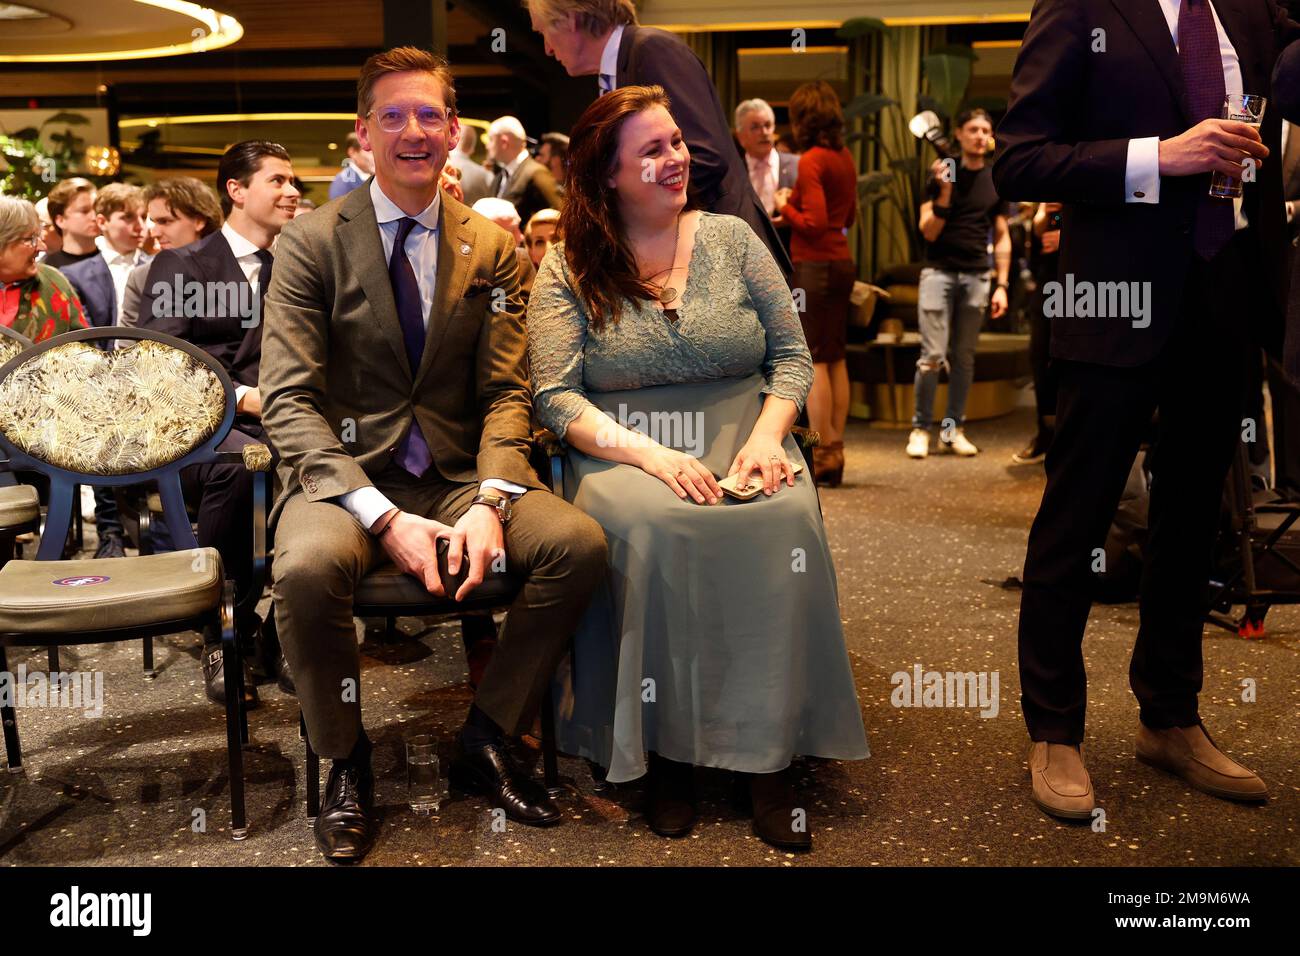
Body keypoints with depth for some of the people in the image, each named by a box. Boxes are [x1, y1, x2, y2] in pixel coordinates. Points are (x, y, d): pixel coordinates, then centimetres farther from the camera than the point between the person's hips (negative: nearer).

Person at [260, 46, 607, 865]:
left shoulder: (493, 249, 7)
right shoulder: (313, 243, -1)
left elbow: (506, 393, 3)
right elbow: (289, 402, -8)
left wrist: (490, 502, -18)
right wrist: (383, 517, -22)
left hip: (459, 474, 3)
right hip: (347, 474, -2)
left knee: (580, 542, -23)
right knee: (309, 567, -35)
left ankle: (486, 742, -1)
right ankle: (347, 761, -5)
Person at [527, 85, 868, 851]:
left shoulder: (732, 238, 11)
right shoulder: (568, 268, 3)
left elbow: (792, 353, 10)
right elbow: (556, 397, -4)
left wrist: (767, 432, -9)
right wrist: (650, 455, -19)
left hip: (741, 445, 2)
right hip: (623, 453, -2)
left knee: (787, 519, -30)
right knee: (651, 528, -35)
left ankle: (769, 751, -18)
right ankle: (667, 746, -16)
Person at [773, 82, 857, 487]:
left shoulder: (811, 161, -14)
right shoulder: (845, 157, 12)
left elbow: (815, 223, -20)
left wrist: (785, 206, -4)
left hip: (814, 266, -9)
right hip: (842, 262, 9)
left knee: (814, 360, -5)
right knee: (836, 360, 11)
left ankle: (822, 456, -3)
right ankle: (835, 455, 16)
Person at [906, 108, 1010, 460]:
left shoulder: (996, 181, 12)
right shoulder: (941, 174, 3)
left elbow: (1002, 237, 14)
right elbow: (929, 231, -4)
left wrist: (1002, 285, 6)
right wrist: (945, 192, -18)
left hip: (976, 276, 3)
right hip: (939, 272, -3)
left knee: (964, 357, 4)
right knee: (932, 356, -9)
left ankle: (953, 428, 11)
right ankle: (921, 428, 0)